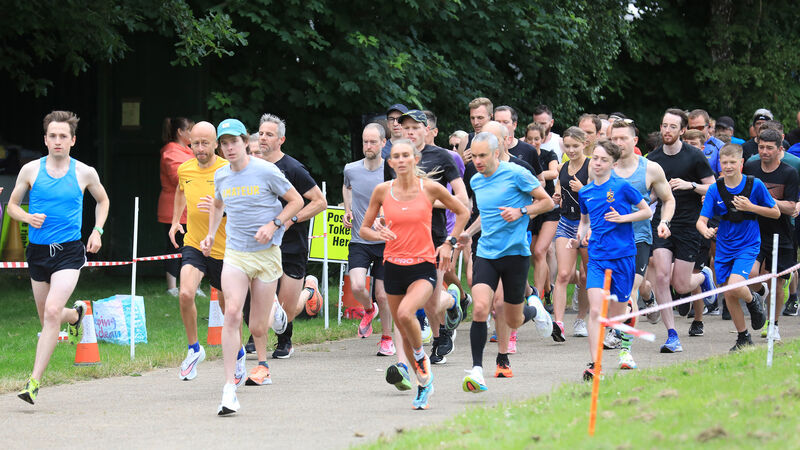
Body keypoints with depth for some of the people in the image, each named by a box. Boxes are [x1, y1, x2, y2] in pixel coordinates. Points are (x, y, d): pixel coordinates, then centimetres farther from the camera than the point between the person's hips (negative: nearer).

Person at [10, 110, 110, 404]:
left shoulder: (85, 173, 0)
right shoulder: (31, 170, 1)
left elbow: (102, 200, 20)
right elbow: (12, 205, 11)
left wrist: (97, 231, 6)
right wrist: (28, 217, -10)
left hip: (69, 251, -3)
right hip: (38, 250, 3)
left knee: (52, 311, -21)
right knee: (48, 318, 12)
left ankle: (35, 381, -20)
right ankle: (76, 314, 51)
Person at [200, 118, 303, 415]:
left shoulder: (266, 171, -8)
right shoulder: (221, 176, 5)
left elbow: (296, 201, 0)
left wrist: (273, 225, -13)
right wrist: (211, 234, 14)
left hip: (266, 254, -2)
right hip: (234, 254, 2)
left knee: (258, 329, 3)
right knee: (232, 313, -21)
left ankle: (274, 310, 45)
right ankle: (230, 389, -20)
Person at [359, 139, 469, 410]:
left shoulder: (430, 188, -5)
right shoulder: (382, 191, 1)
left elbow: (462, 212, 10)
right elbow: (364, 229, 9)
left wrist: (448, 243, 2)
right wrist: (379, 235, -13)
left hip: (423, 266, -3)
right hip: (393, 266, 3)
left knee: (405, 313, -29)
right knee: (405, 334, 8)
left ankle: (421, 357, -1)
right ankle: (424, 383, 27)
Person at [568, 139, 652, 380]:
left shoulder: (622, 187, -4)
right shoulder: (585, 192, 8)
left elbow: (647, 212, 3)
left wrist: (623, 217, -12)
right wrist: (579, 238, 7)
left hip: (623, 256, -2)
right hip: (597, 258, 2)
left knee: (617, 314, 5)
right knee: (596, 310, -15)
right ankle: (594, 364, -17)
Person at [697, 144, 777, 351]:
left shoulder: (755, 185, -8)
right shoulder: (715, 190, -4)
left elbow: (776, 213, -1)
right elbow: (701, 220, -7)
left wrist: (751, 207, -16)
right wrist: (706, 230, -32)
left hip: (748, 246, -3)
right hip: (724, 247, 3)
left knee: (735, 286, -24)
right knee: (728, 296, 5)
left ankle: (753, 301, 11)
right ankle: (743, 338, 23)